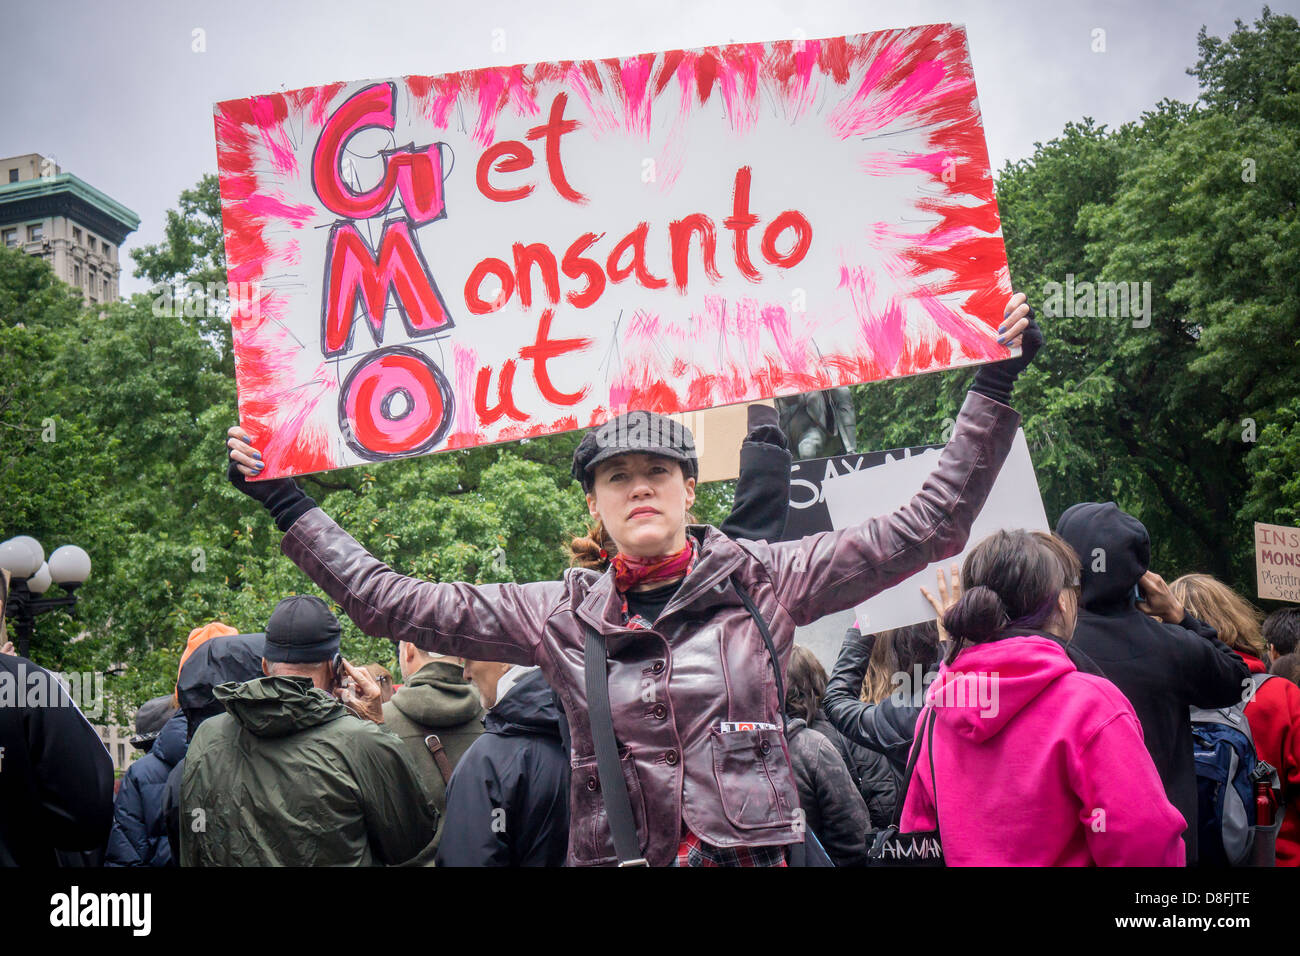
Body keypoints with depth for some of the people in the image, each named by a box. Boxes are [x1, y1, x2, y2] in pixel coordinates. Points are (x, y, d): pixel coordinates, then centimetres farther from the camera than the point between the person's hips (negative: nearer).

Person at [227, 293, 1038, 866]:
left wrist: (994, 383, -4)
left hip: (750, 852, -1)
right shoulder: (562, 616, 3)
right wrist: (284, 500, 1)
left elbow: (927, 526, -1)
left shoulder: (764, 582, 0)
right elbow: (391, 602, 3)